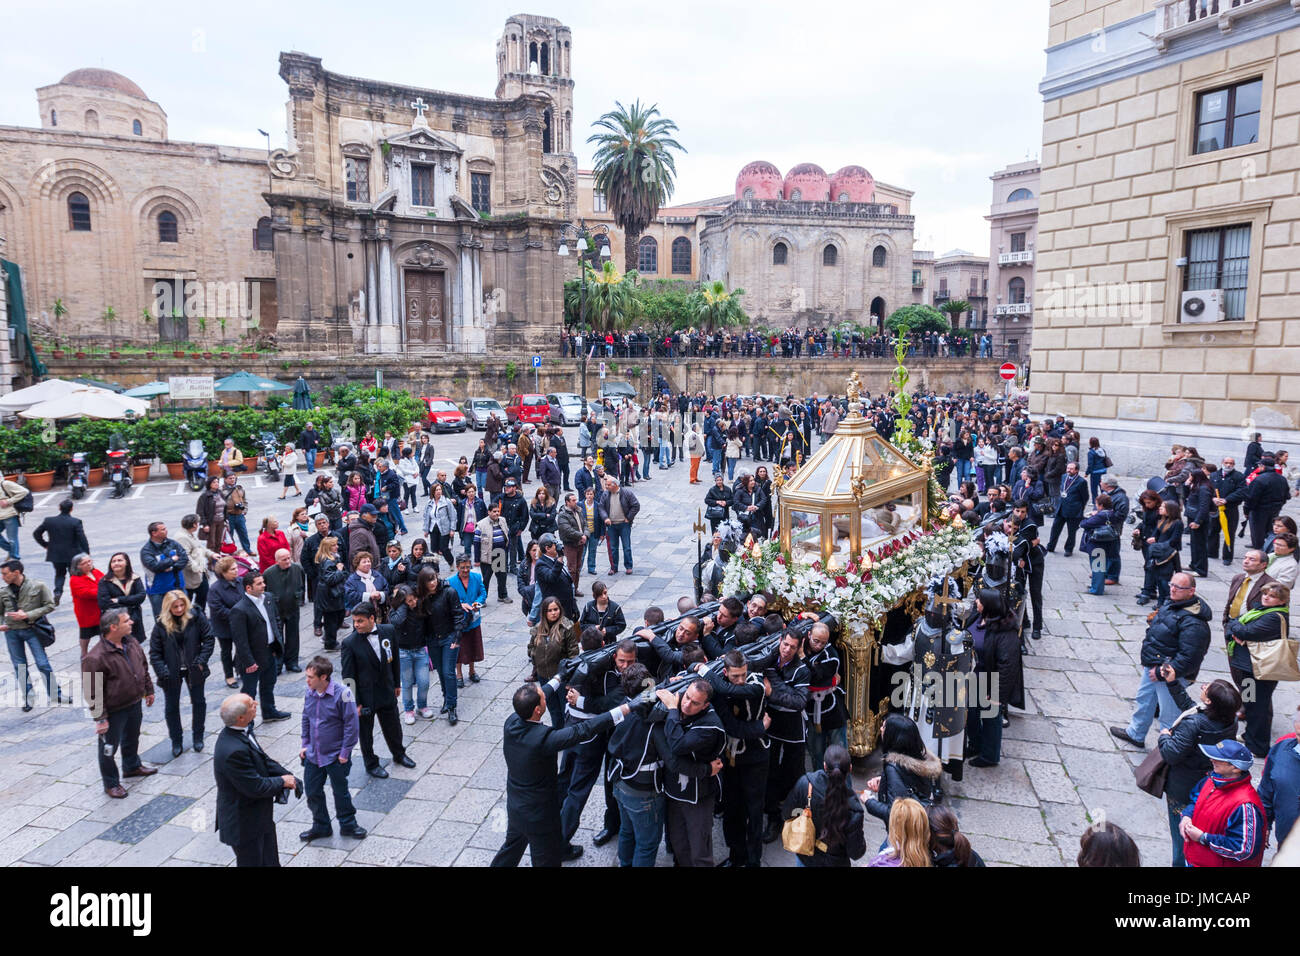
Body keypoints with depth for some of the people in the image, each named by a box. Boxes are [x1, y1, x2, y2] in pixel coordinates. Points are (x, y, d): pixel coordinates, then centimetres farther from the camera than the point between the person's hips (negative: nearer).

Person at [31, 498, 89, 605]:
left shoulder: (49, 521, -5)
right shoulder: (76, 522, -15)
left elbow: (36, 533, 5)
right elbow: (83, 540, -16)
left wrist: (45, 545, 16)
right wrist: (87, 555, -8)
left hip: (55, 554, 2)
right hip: (72, 555, -2)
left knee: (59, 574, 19)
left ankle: (57, 592, -2)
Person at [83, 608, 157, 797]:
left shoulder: (132, 643, -4)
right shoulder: (95, 658, -28)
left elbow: (143, 667, 12)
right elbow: (92, 692, -23)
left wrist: (148, 690, 17)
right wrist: (100, 718, -19)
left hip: (134, 703, 7)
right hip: (113, 712, -7)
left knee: (132, 738, 27)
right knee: (109, 748, 11)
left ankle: (132, 766, 51)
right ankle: (111, 784, 28)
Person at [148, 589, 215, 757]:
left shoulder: (196, 617, -12)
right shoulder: (161, 624, -11)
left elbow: (208, 639, -6)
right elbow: (155, 652, -6)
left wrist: (201, 660, -15)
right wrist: (162, 671, -16)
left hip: (193, 669, 0)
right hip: (171, 672, 0)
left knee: (198, 702, 13)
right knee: (171, 707, 11)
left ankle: (197, 737, 32)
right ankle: (176, 741, 28)